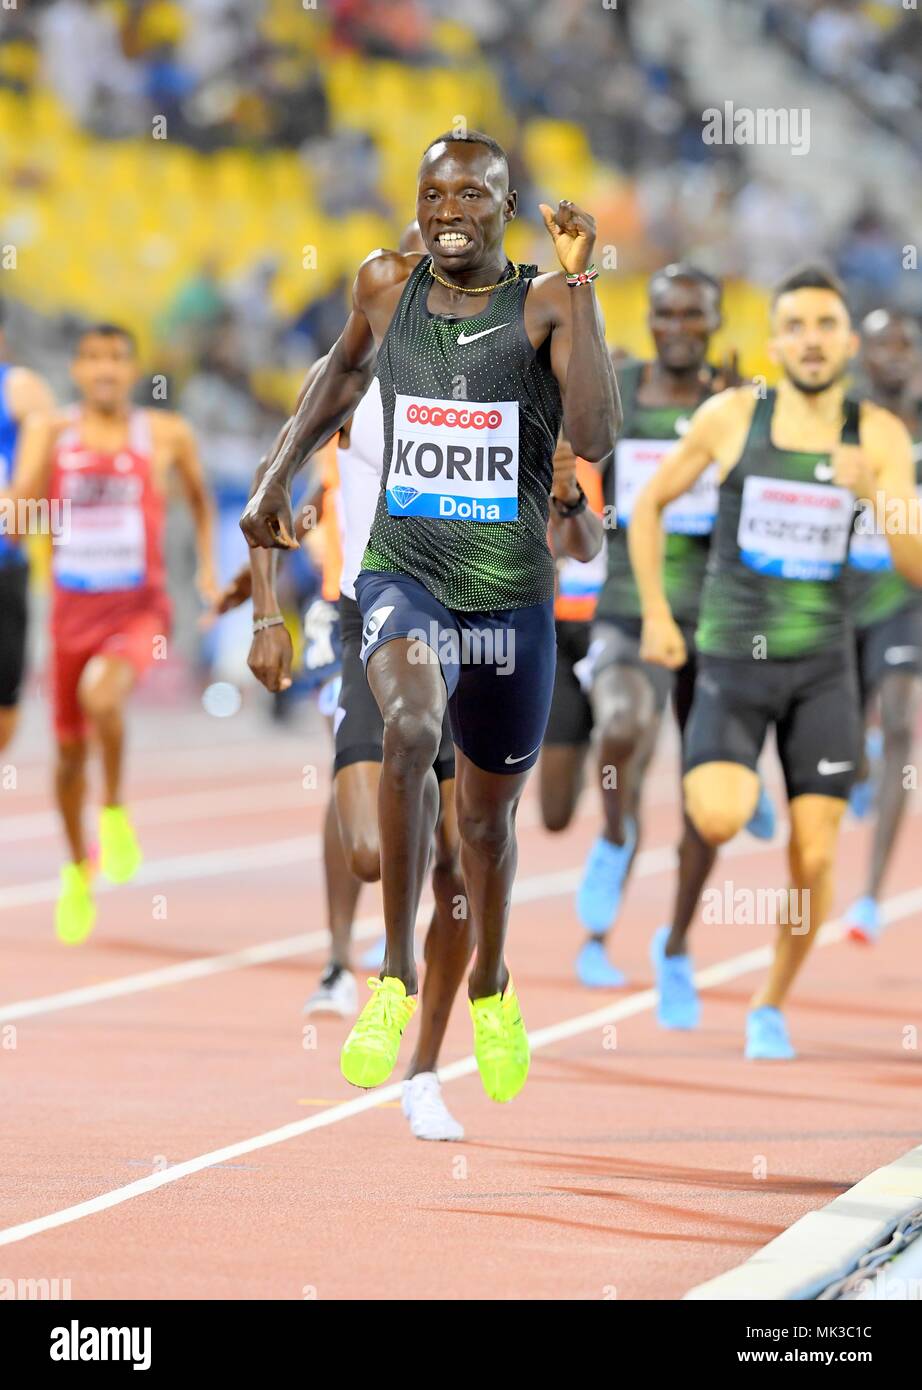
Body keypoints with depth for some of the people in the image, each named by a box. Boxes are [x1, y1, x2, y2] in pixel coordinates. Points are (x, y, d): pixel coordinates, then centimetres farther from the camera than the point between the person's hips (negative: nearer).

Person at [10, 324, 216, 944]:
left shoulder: (167, 435, -2)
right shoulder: (52, 432, -1)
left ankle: (116, 812, -7)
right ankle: (79, 870, 36)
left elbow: (200, 496, 18)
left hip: (139, 609, -3)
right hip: (73, 609, 3)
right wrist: (41, 446, -21)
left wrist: (208, 566, 10)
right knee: (70, 749, 12)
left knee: (100, 695, -33)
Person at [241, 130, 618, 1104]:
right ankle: (396, 978, -21)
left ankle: (490, 987, 47)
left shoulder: (545, 304, -8)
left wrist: (578, 282, -25)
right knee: (412, 726, -32)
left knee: (489, 813, 17)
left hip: (510, 594, 0)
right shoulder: (387, 286, 1)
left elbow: (594, 439, -24)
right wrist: (278, 474, 19)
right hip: (402, 574, 0)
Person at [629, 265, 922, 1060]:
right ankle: (730, 790, 13)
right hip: (732, 659, -1)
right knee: (718, 822, -24)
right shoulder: (732, 417, -4)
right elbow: (649, 505, 9)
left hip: (823, 669, 1)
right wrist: (656, 616, 2)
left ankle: (772, 1008, 20)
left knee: (814, 858, -2)